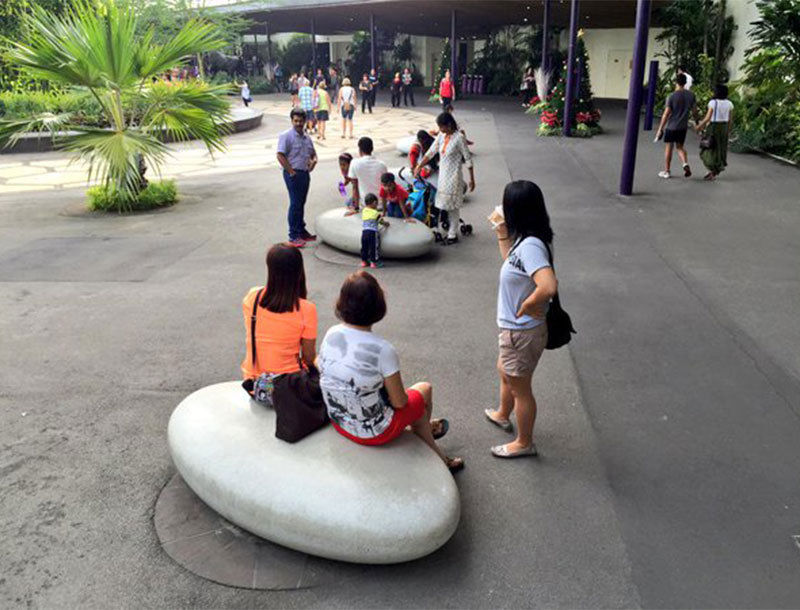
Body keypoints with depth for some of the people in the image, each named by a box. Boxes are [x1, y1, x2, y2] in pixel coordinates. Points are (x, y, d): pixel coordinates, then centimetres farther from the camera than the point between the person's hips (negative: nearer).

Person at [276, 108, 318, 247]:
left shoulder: (306, 137, 14)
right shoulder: (286, 136, -10)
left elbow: (313, 153, 27)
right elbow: (280, 155, -17)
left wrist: (314, 160, 4)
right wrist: (291, 172, -18)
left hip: (305, 173, 8)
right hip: (293, 174, -8)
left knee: (301, 203, 16)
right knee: (295, 204, -6)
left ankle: (301, 231, 26)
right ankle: (293, 236, -1)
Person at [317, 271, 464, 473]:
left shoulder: (331, 334, -14)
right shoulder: (383, 350, -31)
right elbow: (400, 402, -20)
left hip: (338, 422, 6)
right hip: (373, 433, -6)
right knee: (424, 389, 23)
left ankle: (440, 458, 49)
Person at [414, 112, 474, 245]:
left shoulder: (459, 138, -16)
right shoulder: (441, 136, 3)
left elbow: (468, 159, -12)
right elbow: (431, 152, 9)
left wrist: (472, 179, -10)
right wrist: (419, 166, 6)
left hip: (454, 177, -7)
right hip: (443, 176, 7)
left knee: (453, 206, 2)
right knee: (446, 206, 14)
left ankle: (452, 235, 12)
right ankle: (451, 231, 27)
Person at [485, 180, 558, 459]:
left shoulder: (530, 245, -29)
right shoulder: (525, 241, 0)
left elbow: (548, 286, -43)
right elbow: (511, 263, 22)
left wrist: (526, 307, -26)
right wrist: (502, 234, 15)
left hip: (522, 332, -10)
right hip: (515, 328, 10)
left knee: (520, 388, 11)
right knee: (504, 371, 32)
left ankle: (524, 443, 33)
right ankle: (503, 415, 59)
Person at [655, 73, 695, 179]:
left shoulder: (672, 96, -13)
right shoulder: (691, 95, 0)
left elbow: (666, 114, -14)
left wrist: (660, 129, -9)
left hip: (671, 126, -4)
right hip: (683, 126, 4)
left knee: (669, 147, 8)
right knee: (680, 146, 17)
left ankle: (666, 171, 14)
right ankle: (685, 163, -7)